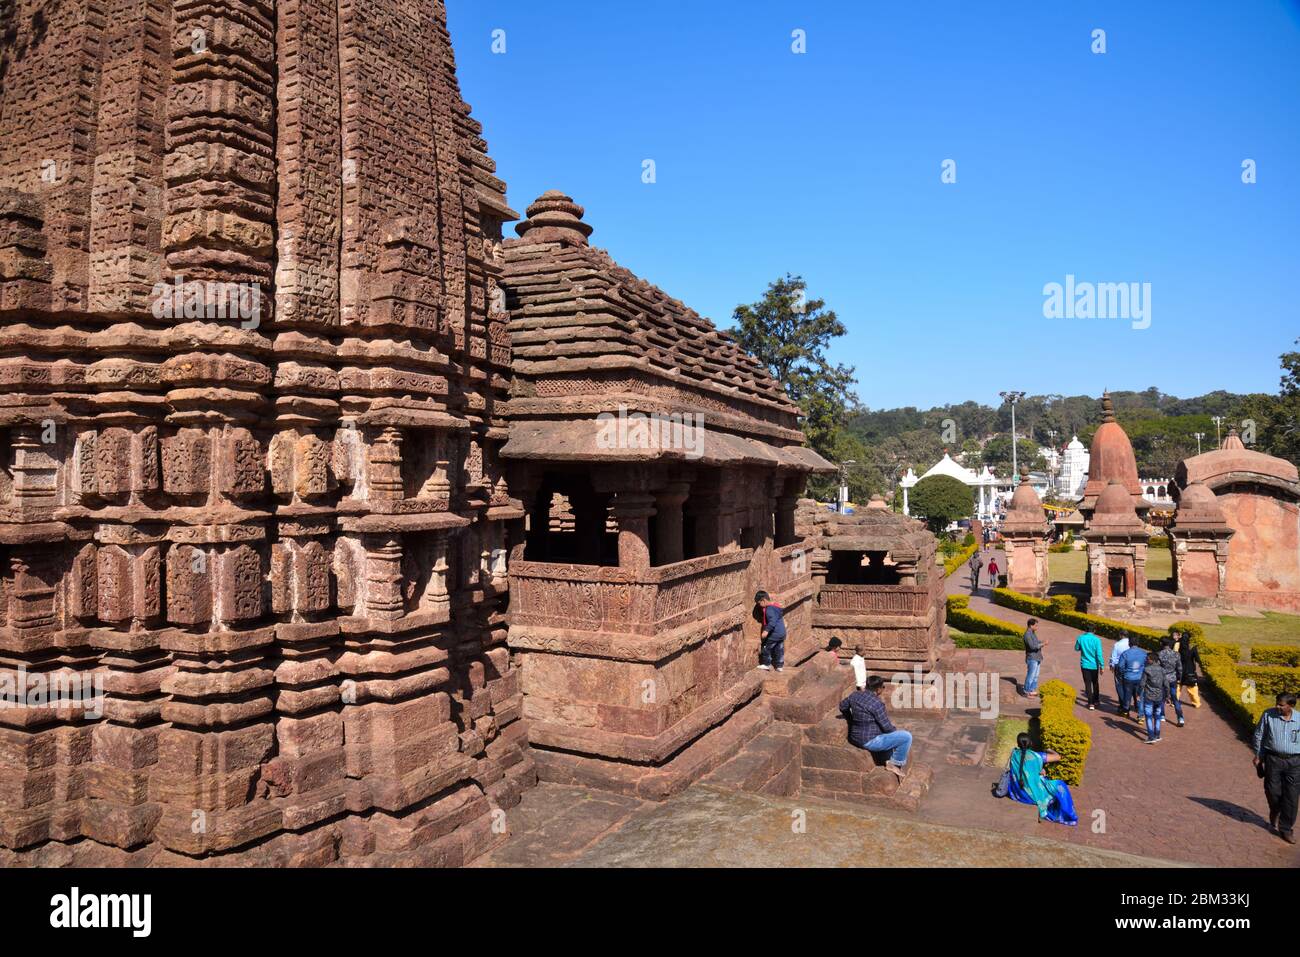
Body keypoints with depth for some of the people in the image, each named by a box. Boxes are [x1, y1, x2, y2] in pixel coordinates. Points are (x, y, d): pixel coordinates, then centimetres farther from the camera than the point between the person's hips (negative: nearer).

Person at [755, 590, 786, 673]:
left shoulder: (769, 609, -20)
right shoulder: (776, 605, 10)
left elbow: (772, 621, -32)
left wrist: (766, 631, -38)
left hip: (774, 634, -9)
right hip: (782, 633, 9)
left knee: (766, 648, 7)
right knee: (779, 650, 15)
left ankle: (767, 665, 17)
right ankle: (780, 666, 21)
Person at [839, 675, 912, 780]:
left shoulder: (855, 695, 0)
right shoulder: (877, 703, -24)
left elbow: (842, 706, 17)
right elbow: (887, 727, -18)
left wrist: (851, 720, 29)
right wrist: (895, 730, 4)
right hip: (870, 741, -9)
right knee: (907, 737, -6)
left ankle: (890, 761, 29)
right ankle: (896, 763, 12)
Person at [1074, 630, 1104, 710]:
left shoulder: (1080, 638, -8)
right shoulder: (1096, 639, -14)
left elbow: (1076, 649, 9)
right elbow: (1099, 654, -14)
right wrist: (1101, 666, -7)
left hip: (1085, 665, 0)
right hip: (1094, 665, 0)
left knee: (1088, 684, 5)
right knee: (1095, 683, 20)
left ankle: (1091, 704, 1)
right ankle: (1096, 700, 32)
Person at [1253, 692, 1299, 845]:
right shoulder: (1268, 715, -6)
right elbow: (1259, 735, 4)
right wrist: (1258, 755, 5)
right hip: (1273, 759, 0)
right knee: (1273, 791, 5)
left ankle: (1286, 828, 14)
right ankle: (1274, 815, 36)